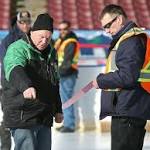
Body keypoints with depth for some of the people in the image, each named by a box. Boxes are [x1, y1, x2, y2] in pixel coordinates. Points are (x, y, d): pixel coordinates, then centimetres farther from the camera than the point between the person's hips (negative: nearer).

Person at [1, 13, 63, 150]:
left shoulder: (50, 53, 15)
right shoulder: (18, 49, -11)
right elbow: (15, 70, -33)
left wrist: (58, 110, 26)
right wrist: (26, 86, -53)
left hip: (45, 118, 8)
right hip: (22, 117, -8)